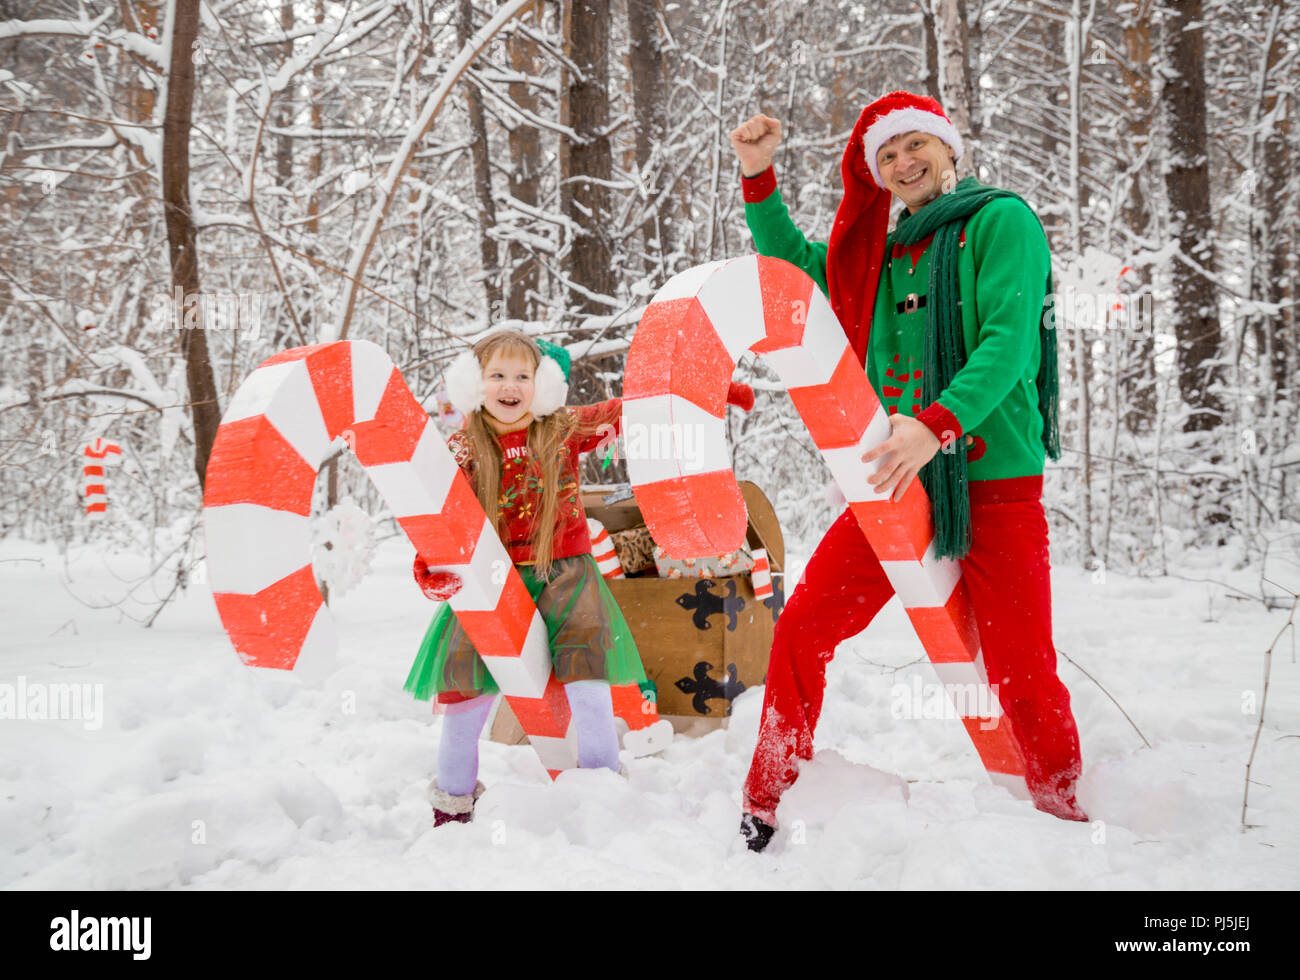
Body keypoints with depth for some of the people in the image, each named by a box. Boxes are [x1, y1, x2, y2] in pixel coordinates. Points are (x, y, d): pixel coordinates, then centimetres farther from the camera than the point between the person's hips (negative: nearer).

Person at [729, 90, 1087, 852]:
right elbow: (795, 265, 31)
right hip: (896, 483, 6)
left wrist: (938, 423, -29)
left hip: (994, 483, -5)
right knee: (802, 631, 2)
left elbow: (1010, 339, -14)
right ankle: (763, 806, 16)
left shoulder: (1002, 221, -1)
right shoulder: (881, 253, 17)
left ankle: (1067, 824, 18)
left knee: (1022, 675, -5)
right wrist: (758, 177, 19)